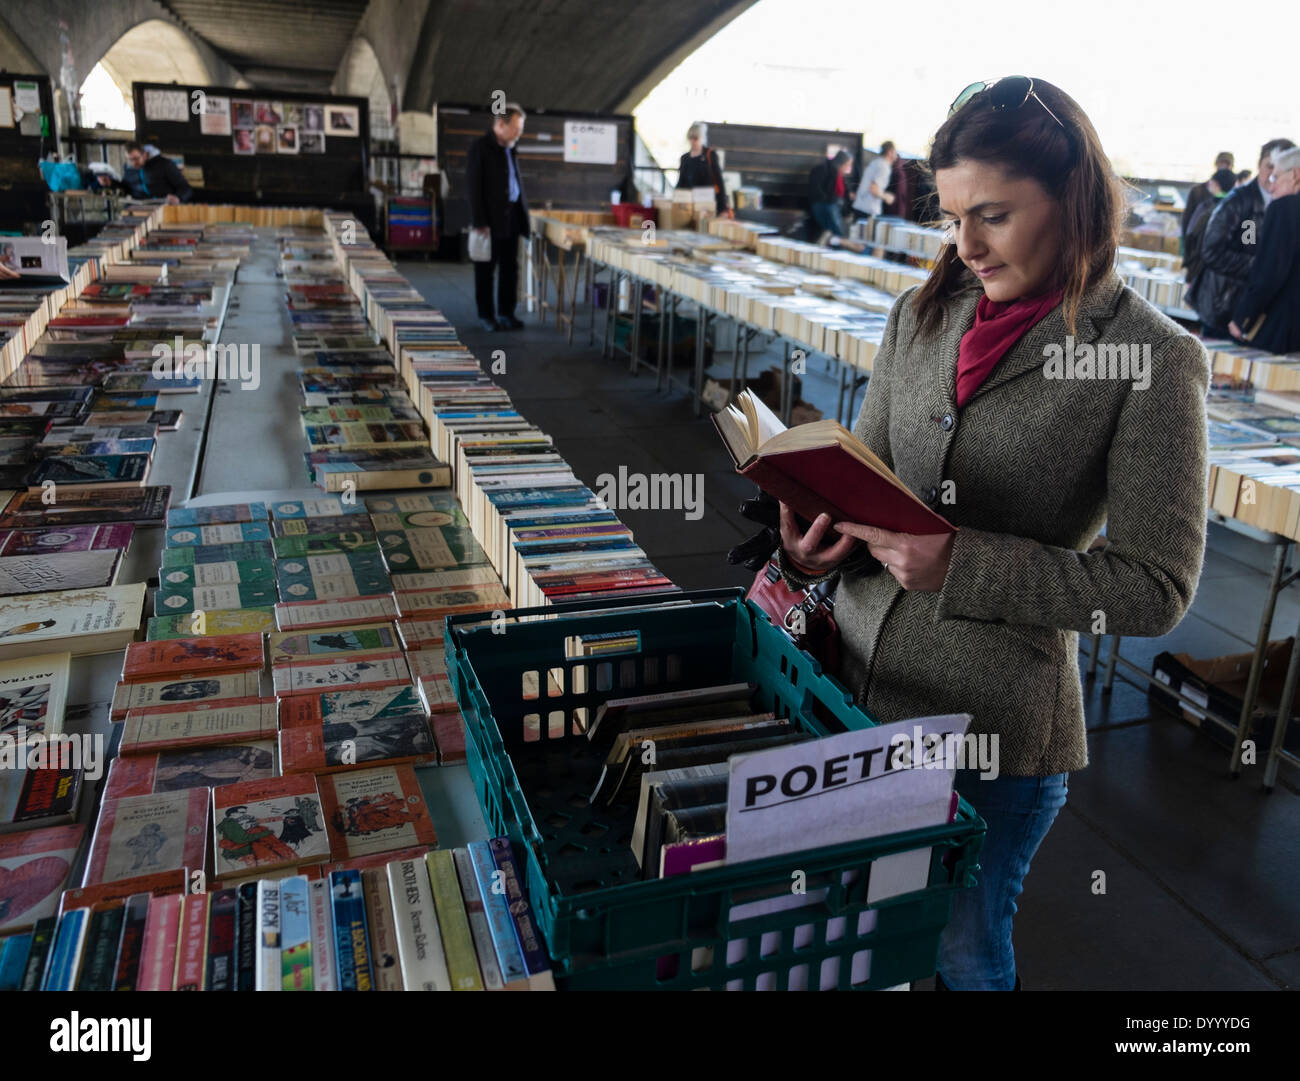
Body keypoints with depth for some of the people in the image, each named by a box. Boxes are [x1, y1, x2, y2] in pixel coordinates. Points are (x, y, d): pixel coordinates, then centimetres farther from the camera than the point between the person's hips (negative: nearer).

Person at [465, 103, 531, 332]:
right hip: (491, 219, -7)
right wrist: (479, 222, -16)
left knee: (510, 268, 10)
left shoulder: (509, 149, 13)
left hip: (511, 218, 7)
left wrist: (523, 215, 10)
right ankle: (486, 315, 12)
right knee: (486, 269, 4)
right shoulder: (480, 147, -8)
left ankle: (506, 313, 20)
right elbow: (473, 186, -12)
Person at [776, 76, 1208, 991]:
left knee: (962, 951, 18)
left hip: (992, 722, -4)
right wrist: (815, 547, -12)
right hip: (856, 685, 5)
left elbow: (1157, 589, -13)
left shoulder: (1152, 358, -11)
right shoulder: (923, 316, 3)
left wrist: (962, 566, -24)